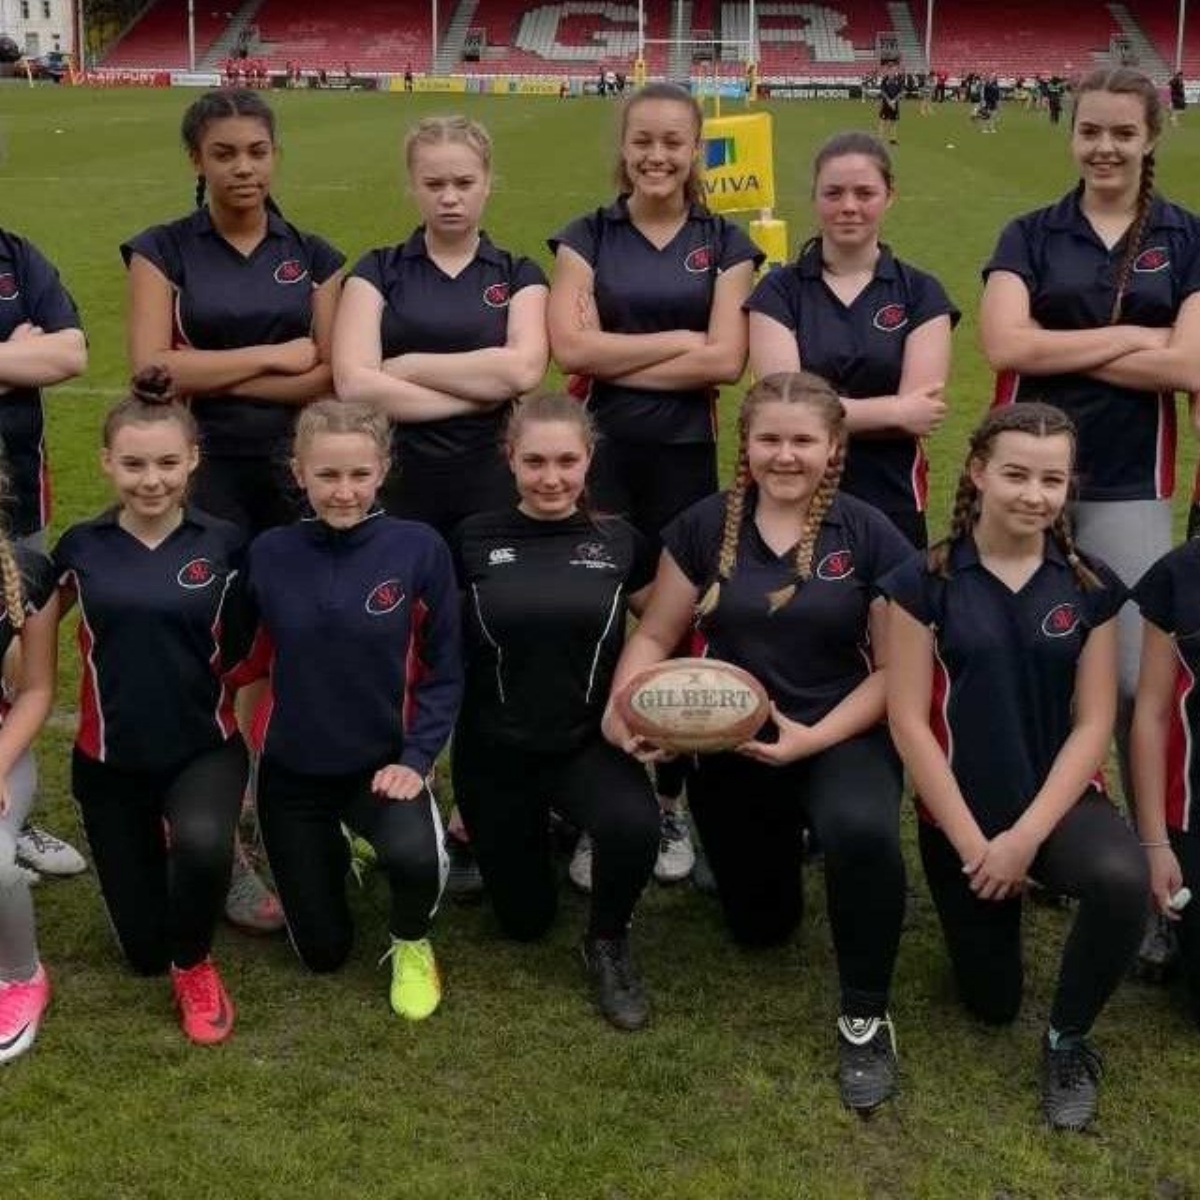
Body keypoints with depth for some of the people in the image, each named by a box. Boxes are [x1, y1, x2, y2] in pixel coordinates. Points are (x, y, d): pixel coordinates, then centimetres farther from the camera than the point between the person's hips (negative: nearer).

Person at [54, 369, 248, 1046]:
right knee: (143, 950, 9)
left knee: (202, 842, -37)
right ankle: (156, 850, 44)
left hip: (205, 749, -2)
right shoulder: (80, 548, -4)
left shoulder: (225, 546, -8)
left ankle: (195, 964, -3)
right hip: (109, 758, 2)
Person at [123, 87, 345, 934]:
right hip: (200, 479, -2)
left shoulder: (314, 257, 7)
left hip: (296, 475, 2)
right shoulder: (163, 251, 1)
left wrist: (214, 375, -11)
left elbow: (332, 377, -3)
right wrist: (274, 355, -9)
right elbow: (152, 368, -11)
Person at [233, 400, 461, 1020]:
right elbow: (249, 658, 3)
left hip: (382, 762, -2)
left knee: (413, 854, -35)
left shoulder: (419, 548, -14)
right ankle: (331, 854, 46)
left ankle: (411, 942, 2)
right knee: (323, 953, 10)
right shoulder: (269, 554, -9)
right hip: (292, 767, 2)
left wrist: (416, 758, -15)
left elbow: (443, 668, -8)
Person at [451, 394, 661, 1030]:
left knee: (634, 824, -34)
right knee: (524, 920, 11)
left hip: (590, 743, -1)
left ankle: (607, 943, -1)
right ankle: (536, 828, 45)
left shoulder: (620, 541, -4)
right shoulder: (474, 540, -6)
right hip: (494, 752, 1)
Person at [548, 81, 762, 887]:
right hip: (596, 455, 0)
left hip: (685, 458, 0)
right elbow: (570, 347, -9)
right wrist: (680, 339, -8)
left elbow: (727, 360, -8)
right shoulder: (586, 237, 4)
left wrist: (618, 359, -10)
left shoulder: (725, 244, 4)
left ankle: (673, 805, 23)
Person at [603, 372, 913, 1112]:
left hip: (842, 738, -2)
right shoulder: (705, 527, -3)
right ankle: (782, 842, 52)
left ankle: (866, 1017, -15)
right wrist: (623, 706, -18)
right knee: (761, 927, 15)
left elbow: (894, 670, -7)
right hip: (729, 746, 3)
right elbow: (654, 637, 2)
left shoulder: (871, 537, -8)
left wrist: (815, 738, -21)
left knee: (864, 831, -38)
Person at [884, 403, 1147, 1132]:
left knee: (1124, 879, -34)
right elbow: (909, 723, -10)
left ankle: (1069, 1041, -6)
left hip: (1059, 801, 0)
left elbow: (1093, 724, -5)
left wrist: (1026, 836, -15)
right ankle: (994, 882, 41)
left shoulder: (1092, 587, -4)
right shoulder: (925, 582, -9)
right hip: (961, 814, 0)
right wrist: (974, 843, -14)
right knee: (992, 1004, 9)